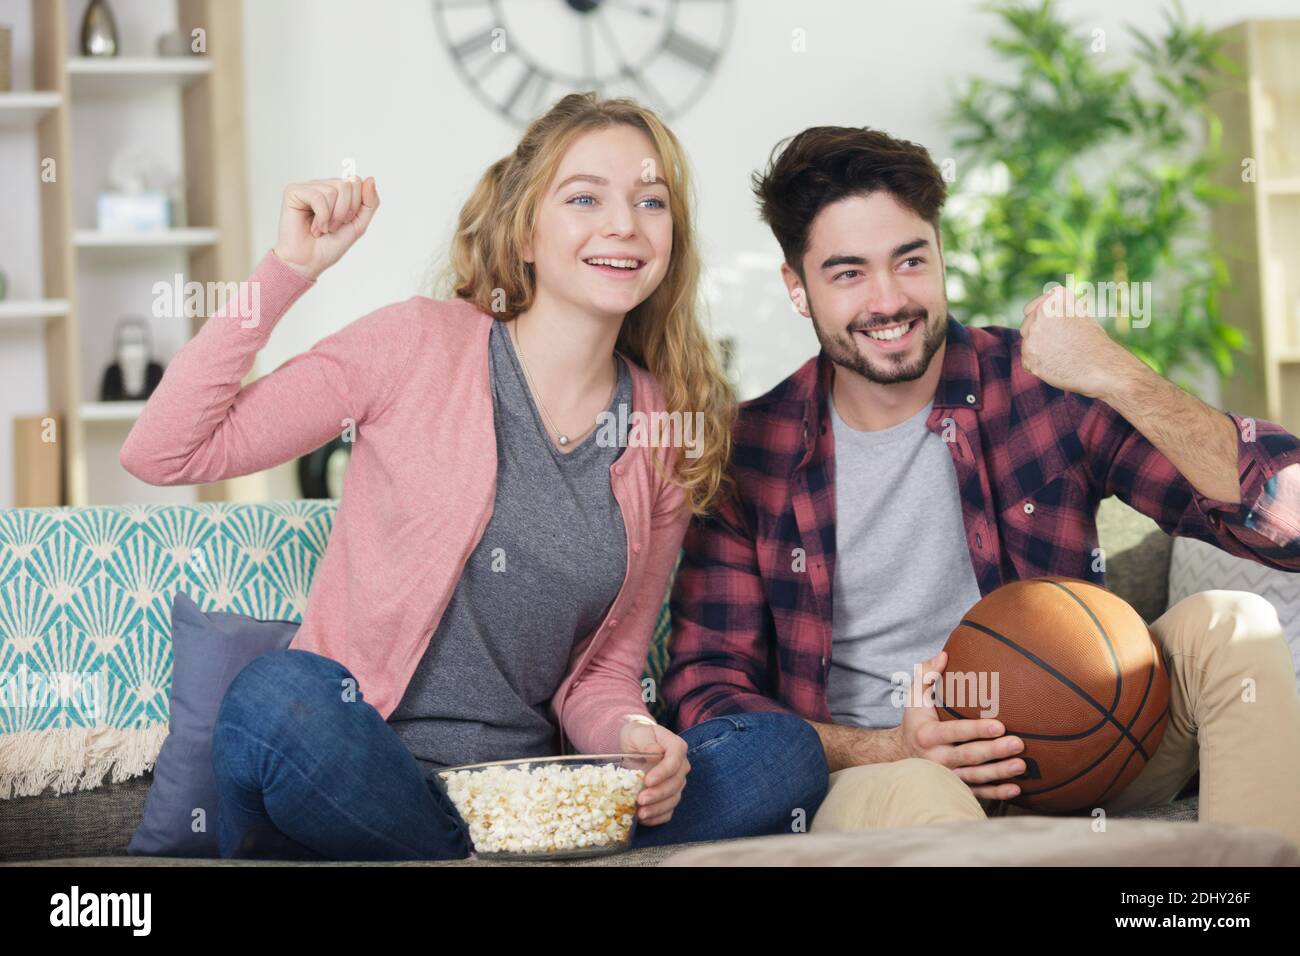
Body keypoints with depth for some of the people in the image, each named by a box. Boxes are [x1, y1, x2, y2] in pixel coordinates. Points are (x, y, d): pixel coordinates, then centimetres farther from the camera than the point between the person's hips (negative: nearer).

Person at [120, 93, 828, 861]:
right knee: (283, 691, -37)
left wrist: (634, 737, -10)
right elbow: (162, 453, -5)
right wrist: (287, 272, -12)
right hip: (355, 779, -3)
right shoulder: (421, 344, -1)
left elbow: (605, 671, 13)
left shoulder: (666, 436, 10)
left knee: (787, 754, -19)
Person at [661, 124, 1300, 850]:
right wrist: (889, 749, -17)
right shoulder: (753, 453, -1)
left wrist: (1117, 378, -24)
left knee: (1226, 626, -21)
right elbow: (706, 694, -1)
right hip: (869, 775, -2)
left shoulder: (1044, 385, -3)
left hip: (1072, 759, 3)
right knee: (914, 795, -38)